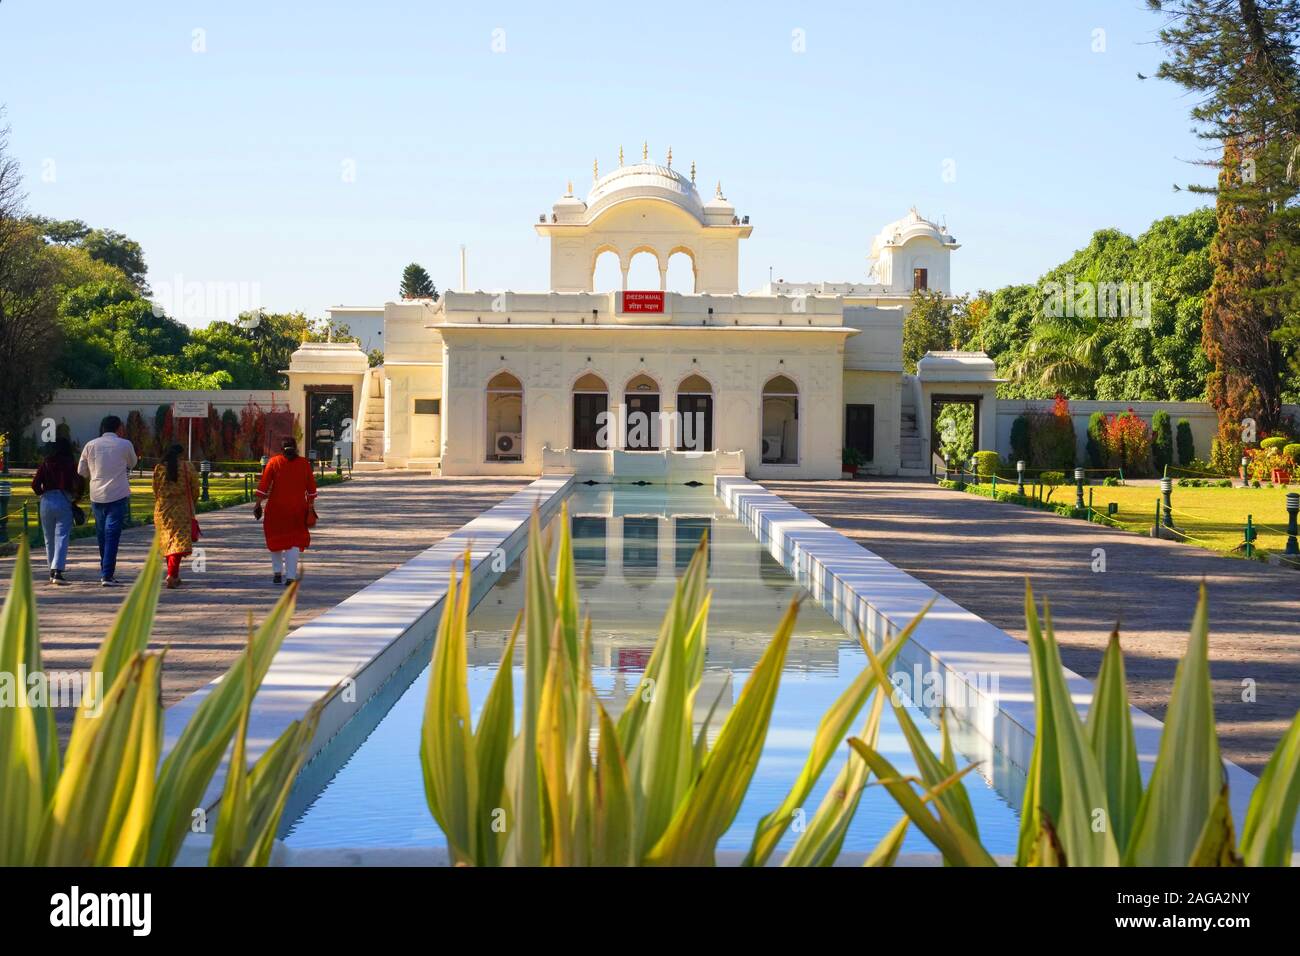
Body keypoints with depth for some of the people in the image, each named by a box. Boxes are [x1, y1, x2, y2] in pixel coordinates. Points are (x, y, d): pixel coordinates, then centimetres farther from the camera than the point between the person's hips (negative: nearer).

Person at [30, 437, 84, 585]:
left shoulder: (46, 464, 4)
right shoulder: (71, 464, -1)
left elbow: (35, 485, -1)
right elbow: (78, 483, -9)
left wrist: (42, 494, 17)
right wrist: (75, 499, 7)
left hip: (46, 502, 3)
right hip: (64, 502, -3)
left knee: (49, 539, 14)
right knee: (61, 538, -5)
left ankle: (53, 572, 22)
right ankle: (57, 571, -20)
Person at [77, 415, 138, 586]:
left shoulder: (90, 445, 3)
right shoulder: (125, 445, -3)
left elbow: (81, 471, 9)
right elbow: (132, 464, 15)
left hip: (97, 496, 3)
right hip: (118, 495, -3)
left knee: (101, 535, 16)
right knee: (112, 535, -4)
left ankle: (106, 572, 25)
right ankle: (107, 575, -11)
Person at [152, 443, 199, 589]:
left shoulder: (158, 468, 2)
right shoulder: (187, 467, -4)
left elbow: (155, 490, 8)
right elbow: (195, 489, 0)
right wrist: (192, 503, 18)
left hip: (162, 509, 3)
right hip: (182, 509, -3)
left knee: (167, 541, 17)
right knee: (179, 540, -4)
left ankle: (173, 575, 26)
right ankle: (172, 576, -18)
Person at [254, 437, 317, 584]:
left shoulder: (274, 462, -2)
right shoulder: (304, 464, 1)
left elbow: (264, 484, -6)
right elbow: (311, 488, 5)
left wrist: (258, 503, -2)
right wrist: (311, 506, 13)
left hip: (276, 507, 0)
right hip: (297, 509, 0)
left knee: (275, 539, 17)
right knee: (294, 542, 4)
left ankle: (277, 572, 22)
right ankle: (290, 576, -3)